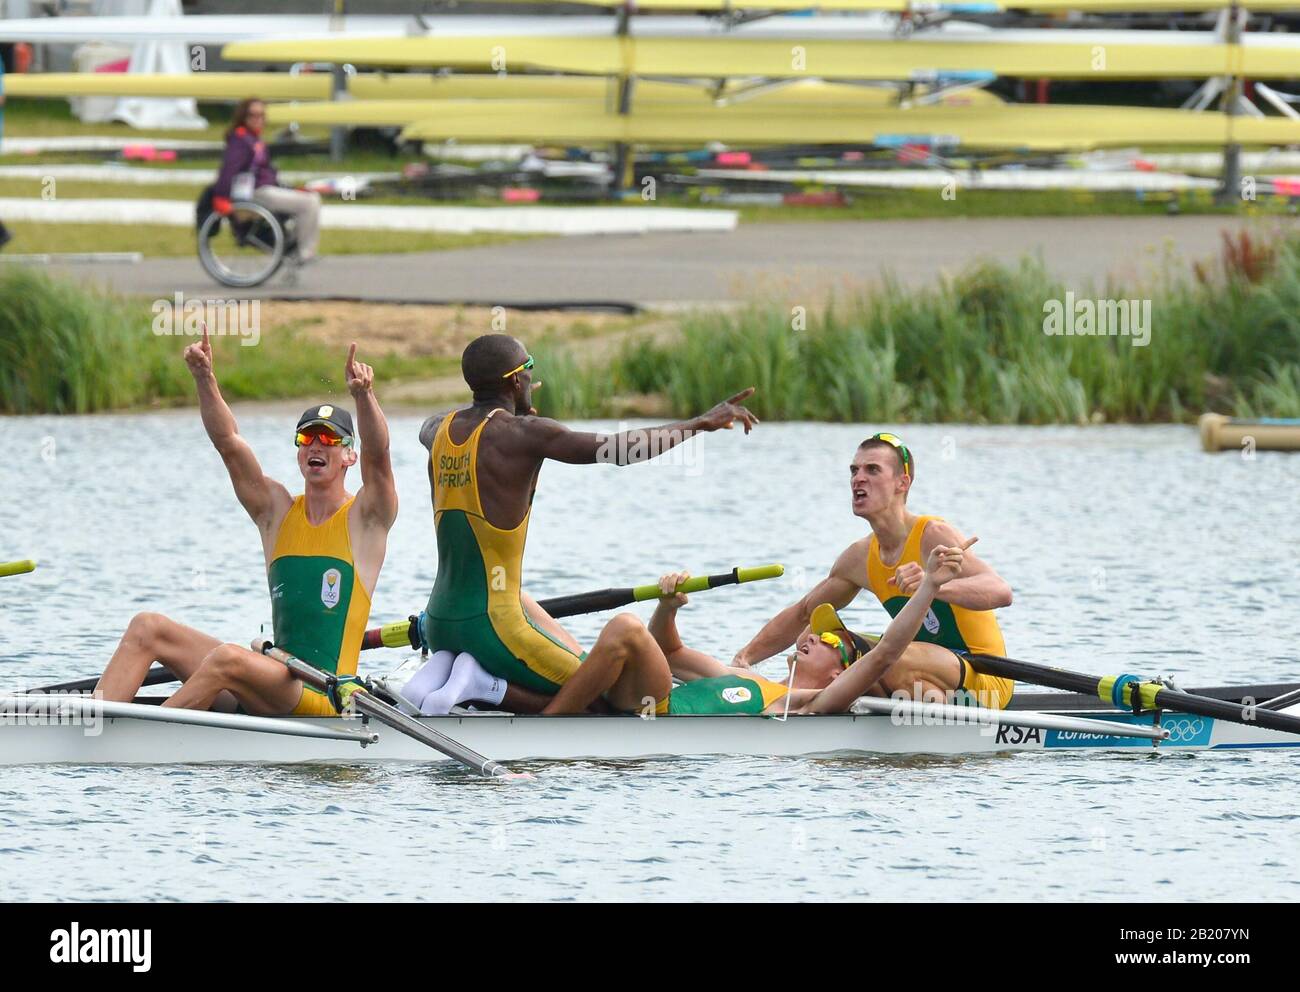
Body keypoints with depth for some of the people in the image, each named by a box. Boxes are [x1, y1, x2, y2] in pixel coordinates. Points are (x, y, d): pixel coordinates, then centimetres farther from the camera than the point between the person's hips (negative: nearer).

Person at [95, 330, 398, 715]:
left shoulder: (365, 518, 2)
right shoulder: (277, 511, 15)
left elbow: (377, 457, -17)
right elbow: (228, 443, 4)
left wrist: (364, 395, -36)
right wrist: (204, 379, -12)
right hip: (275, 678, 6)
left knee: (228, 658, -35)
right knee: (147, 628, -4)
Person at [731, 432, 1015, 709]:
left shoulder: (934, 537, -17)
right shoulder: (859, 558, 6)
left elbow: (1001, 592, -32)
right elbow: (802, 615, 20)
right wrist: (745, 657, 6)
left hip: (986, 680, -7)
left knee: (894, 666, -36)